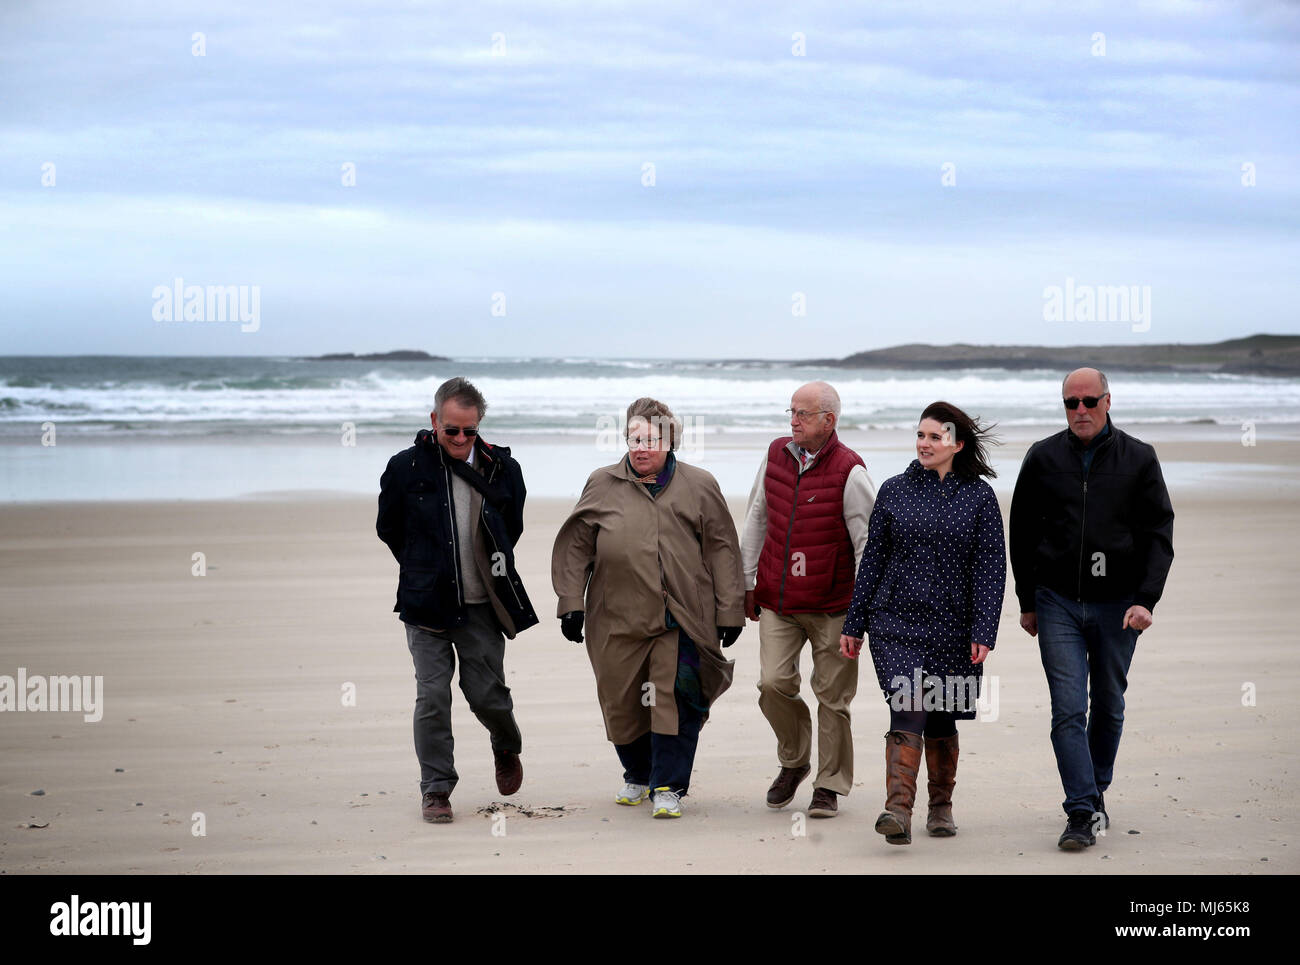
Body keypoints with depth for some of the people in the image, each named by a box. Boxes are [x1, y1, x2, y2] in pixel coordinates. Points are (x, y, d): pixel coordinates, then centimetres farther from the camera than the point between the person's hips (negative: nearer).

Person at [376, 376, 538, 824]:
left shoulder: (502, 469, 0)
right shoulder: (405, 468, -3)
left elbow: (512, 528, 17)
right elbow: (388, 529, 11)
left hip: (482, 606, 1)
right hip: (426, 605, -1)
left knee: (486, 692, 3)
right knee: (432, 697, -3)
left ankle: (507, 748, 35)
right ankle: (435, 790, 9)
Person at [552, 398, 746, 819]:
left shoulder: (699, 488, 5)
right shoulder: (602, 485, 8)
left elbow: (721, 550, 5)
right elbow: (575, 546, 11)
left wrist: (729, 611, 2)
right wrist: (571, 602, 3)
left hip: (681, 620, -2)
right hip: (617, 619, 2)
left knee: (674, 702, -9)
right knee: (621, 704, 10)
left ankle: (668, 787, 2)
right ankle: (638, 775, 33)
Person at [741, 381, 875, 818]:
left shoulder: (849, 471, -11)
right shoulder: (776, 455, 5)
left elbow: (869, 543, -7)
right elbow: (756, 520, 15)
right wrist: (747, 583, 16)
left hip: (831, 605, -4)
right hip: (777, 599, 4)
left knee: (832, 696, 2)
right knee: (773, 684, -4)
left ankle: (829, 786, 14)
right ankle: (793, 761, 21)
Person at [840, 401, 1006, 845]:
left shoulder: (979, 497, 2)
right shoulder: (895, 490, 6)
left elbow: (991, 567, -1)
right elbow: (873, 558, 9)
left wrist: (983, 632, -9)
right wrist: (854, 624, 9)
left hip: (951, 627, 0)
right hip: (896, 623, 0)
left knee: (941, 721, 11)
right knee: (907, 712, -16)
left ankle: (941, 806, 30)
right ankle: (898, 812, -24)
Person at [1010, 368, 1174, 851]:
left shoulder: (1139, 459, 1)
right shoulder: (1042, 458, 3)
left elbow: (1158, 534, -1)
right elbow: (1021, 534, 9)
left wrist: (1145, 599, -12)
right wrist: (1027, 602, 8)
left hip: (1117, 605, 0)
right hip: (1058, 603, 0)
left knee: (1108, 707, 12)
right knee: (1068, 710, -9)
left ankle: (1096, 791, 30)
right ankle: (1083, 813, -11)